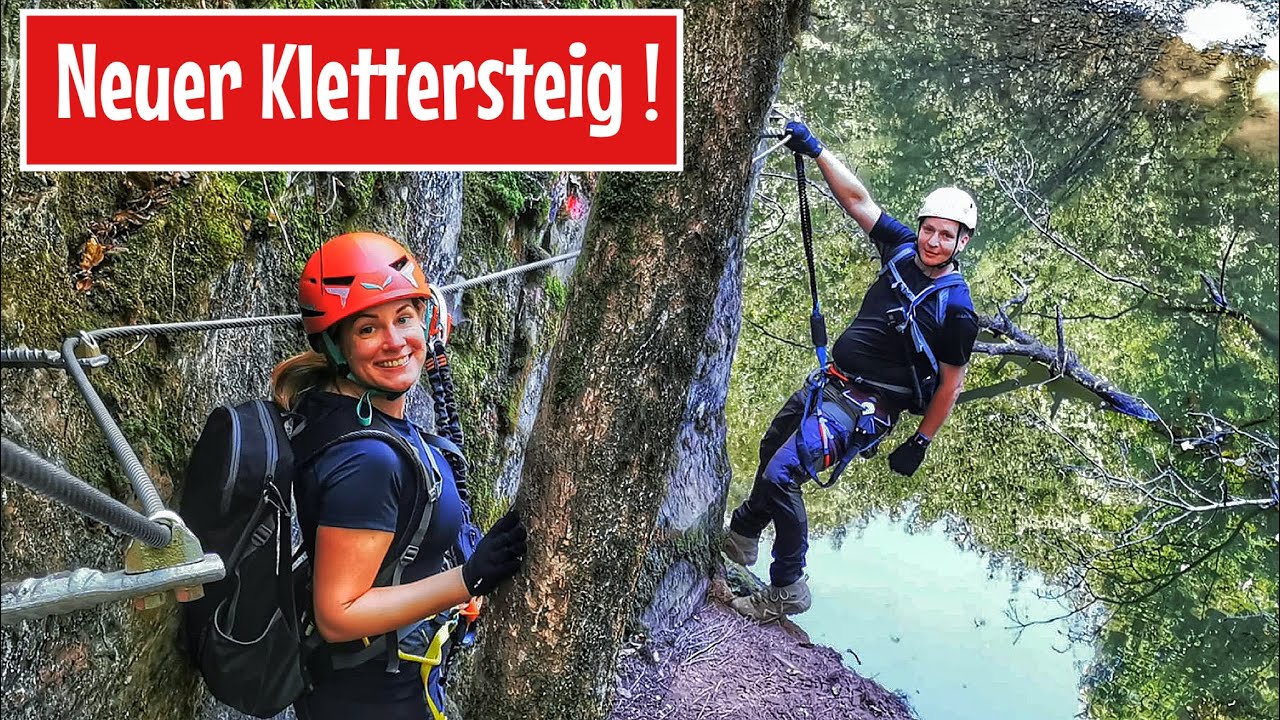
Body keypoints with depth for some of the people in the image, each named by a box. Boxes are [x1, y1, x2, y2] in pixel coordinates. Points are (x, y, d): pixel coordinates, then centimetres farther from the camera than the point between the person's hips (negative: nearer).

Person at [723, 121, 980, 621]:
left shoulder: (956, 309, -18)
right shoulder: (903, 249, -2)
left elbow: (950, 383, -9)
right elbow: (856, 198, 2)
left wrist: (920, 443, -5)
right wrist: (815, 149, -3)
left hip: (861, 408, -8)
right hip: (828, 385, 8)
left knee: (781, 475, -16)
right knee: (771, 450, 22)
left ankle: (788, 590, -1)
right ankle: (742, 539, 45)